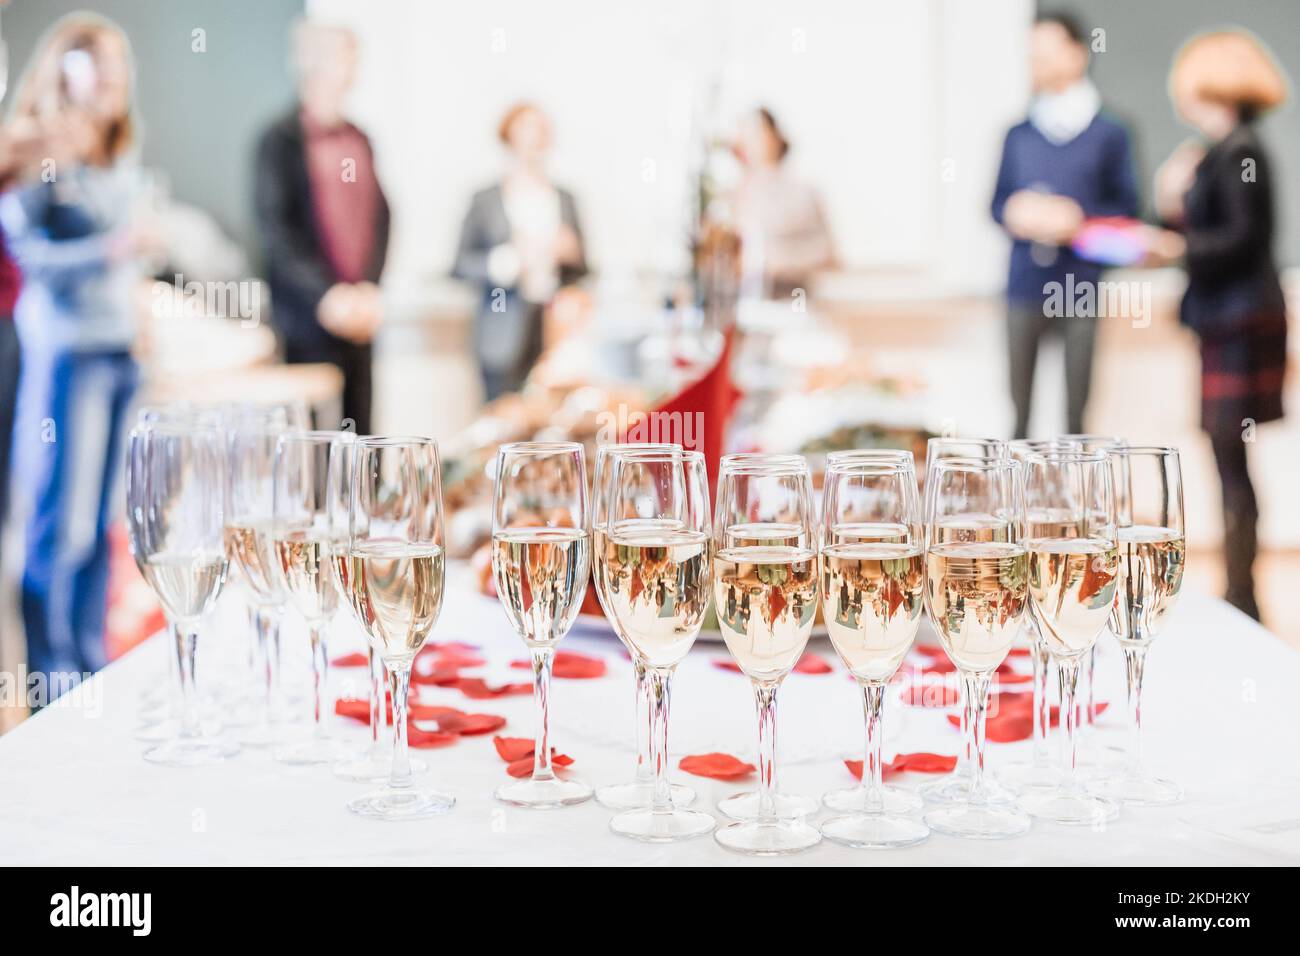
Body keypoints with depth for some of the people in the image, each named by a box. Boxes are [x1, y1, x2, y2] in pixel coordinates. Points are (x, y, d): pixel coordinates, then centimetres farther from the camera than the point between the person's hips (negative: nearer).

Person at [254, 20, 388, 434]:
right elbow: (275, 228, -10)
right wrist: (327, 295, -16)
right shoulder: (280, 140, -4)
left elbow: (379, 216, 14)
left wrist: (370, 290, -1)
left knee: (358, 428, 5)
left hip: (362, 314, 5)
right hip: (309, 314, -5)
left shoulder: (359, 140, 14)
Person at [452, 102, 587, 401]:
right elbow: (461, 263, -1)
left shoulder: (564, 200, 17)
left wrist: (569, 252, -3)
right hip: (505, 340, -3)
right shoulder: (485, 201, 6)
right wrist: (509, 258, -15)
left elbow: (581, 270, 19)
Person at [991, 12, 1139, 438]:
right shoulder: (1018, 135, 13)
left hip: (1080, 289, -2)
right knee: (1019, 398, 4)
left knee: (1077, 400, 0)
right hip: (1024, 286, 3)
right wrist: (1014, 213, -8)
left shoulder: (1109, 135, 3)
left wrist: (1078, 219, -15)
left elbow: (1126, 208, 2)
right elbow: (998, 201, 14)